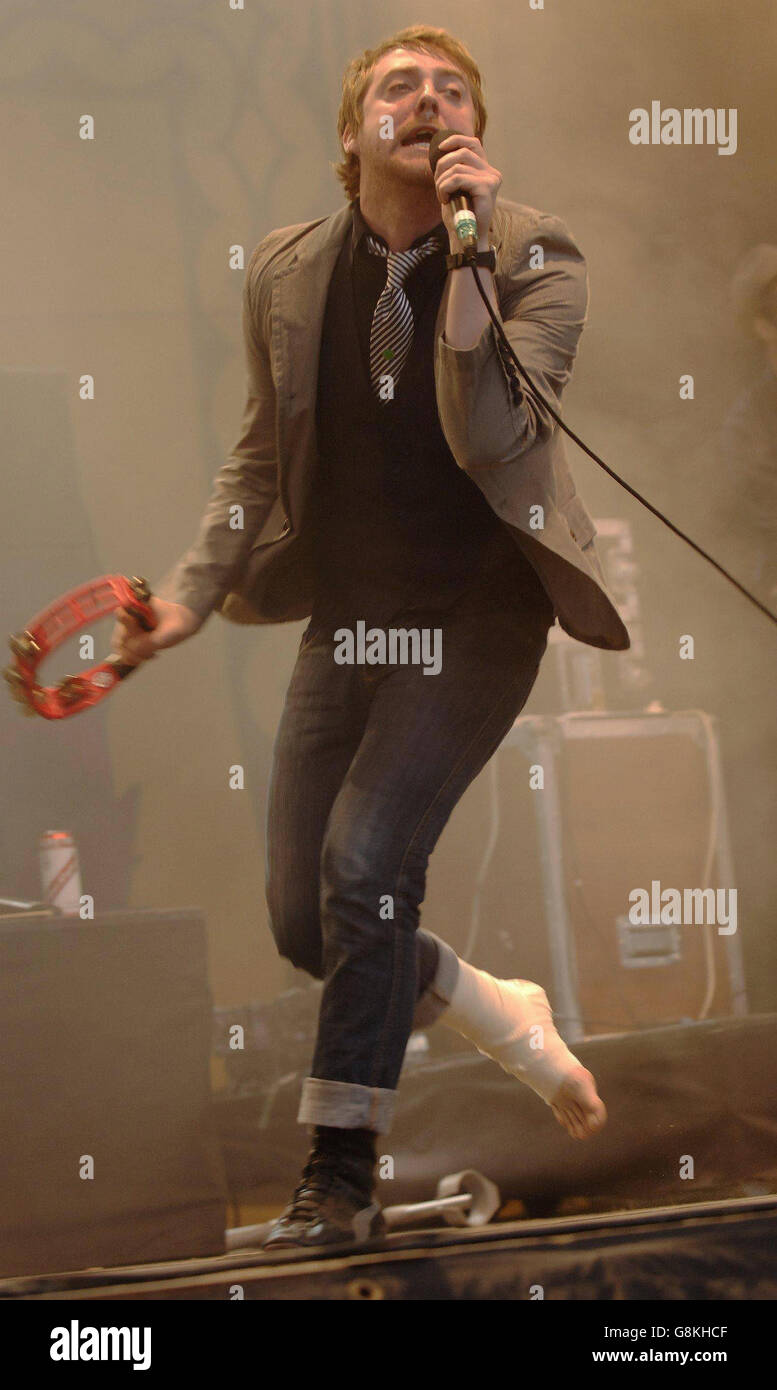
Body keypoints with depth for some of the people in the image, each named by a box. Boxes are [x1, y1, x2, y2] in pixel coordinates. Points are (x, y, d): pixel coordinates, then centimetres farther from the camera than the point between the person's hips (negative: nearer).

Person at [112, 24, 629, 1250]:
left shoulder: (535, 257, -11)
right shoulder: (287, 273, 2)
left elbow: (492, 442, -26)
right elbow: (260, 464, 13)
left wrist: (472, 250, -30)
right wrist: (192, 594, 2)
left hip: (476, 620, -5)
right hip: (344, 624, 5)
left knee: (365, 859, -21)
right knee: (306, 922, 4)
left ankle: (342, 1178, -8)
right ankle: (511, 1020, 32)